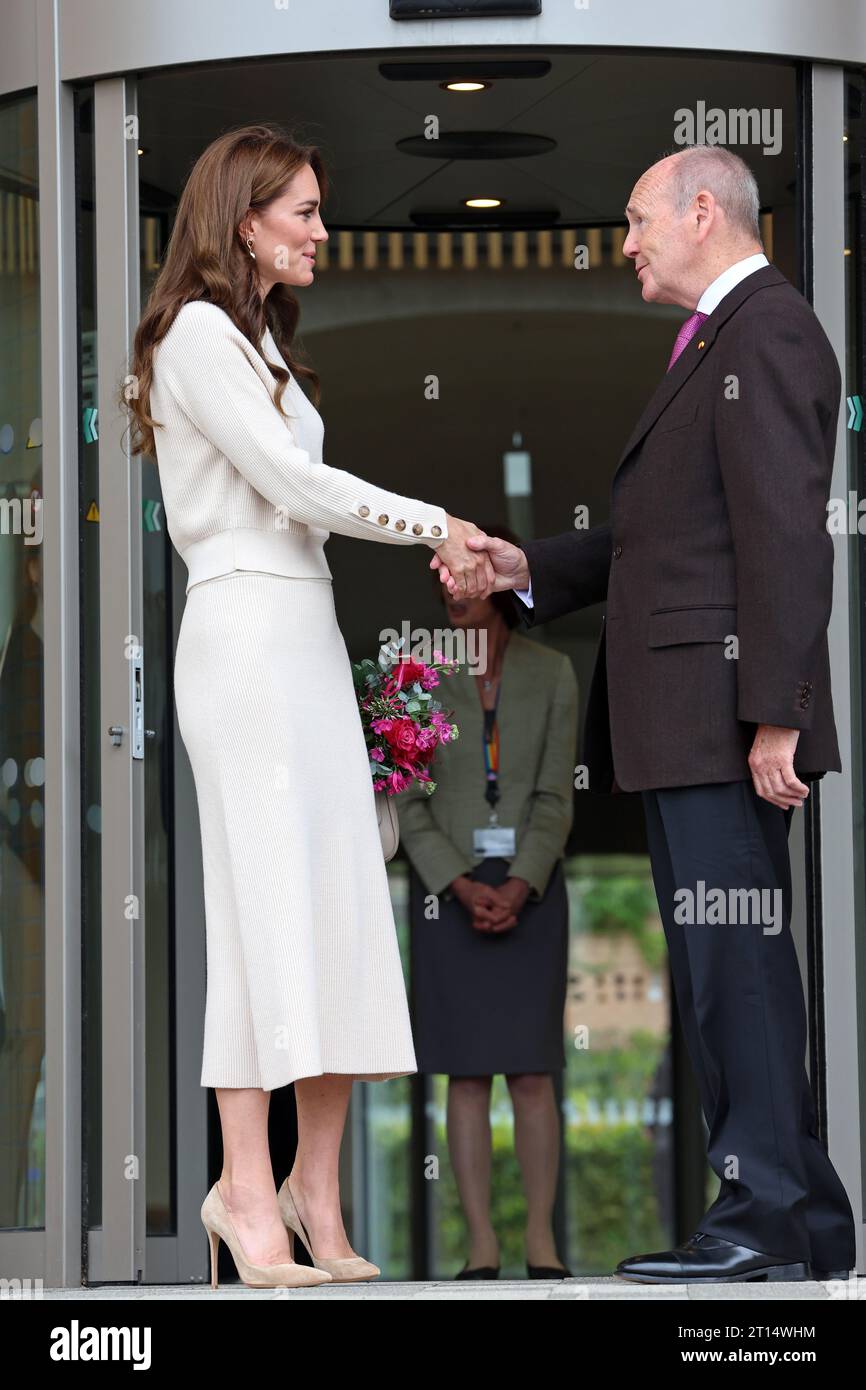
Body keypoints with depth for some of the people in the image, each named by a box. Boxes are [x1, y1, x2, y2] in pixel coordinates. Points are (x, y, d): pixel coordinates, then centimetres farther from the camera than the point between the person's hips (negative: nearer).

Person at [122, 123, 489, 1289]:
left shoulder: (261, 341, 23)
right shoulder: (199, 331, -6)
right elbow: (292, 483, -12)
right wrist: (436, 526, -6)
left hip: (307, 639, 9)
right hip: (245, 634, -9)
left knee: (339, 899, 2)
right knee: (269, 896, -12)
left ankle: (317, 1190, 1)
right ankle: (247, 1187, -12)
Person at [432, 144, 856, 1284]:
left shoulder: (766, 333, -11)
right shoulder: (716, 343, 22)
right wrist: (530, 569, 13)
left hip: (728, 711, -11)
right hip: (684, 719, 11)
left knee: (735, 954, -9)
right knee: (717, 963, 11)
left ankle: (774, 1219, -7)